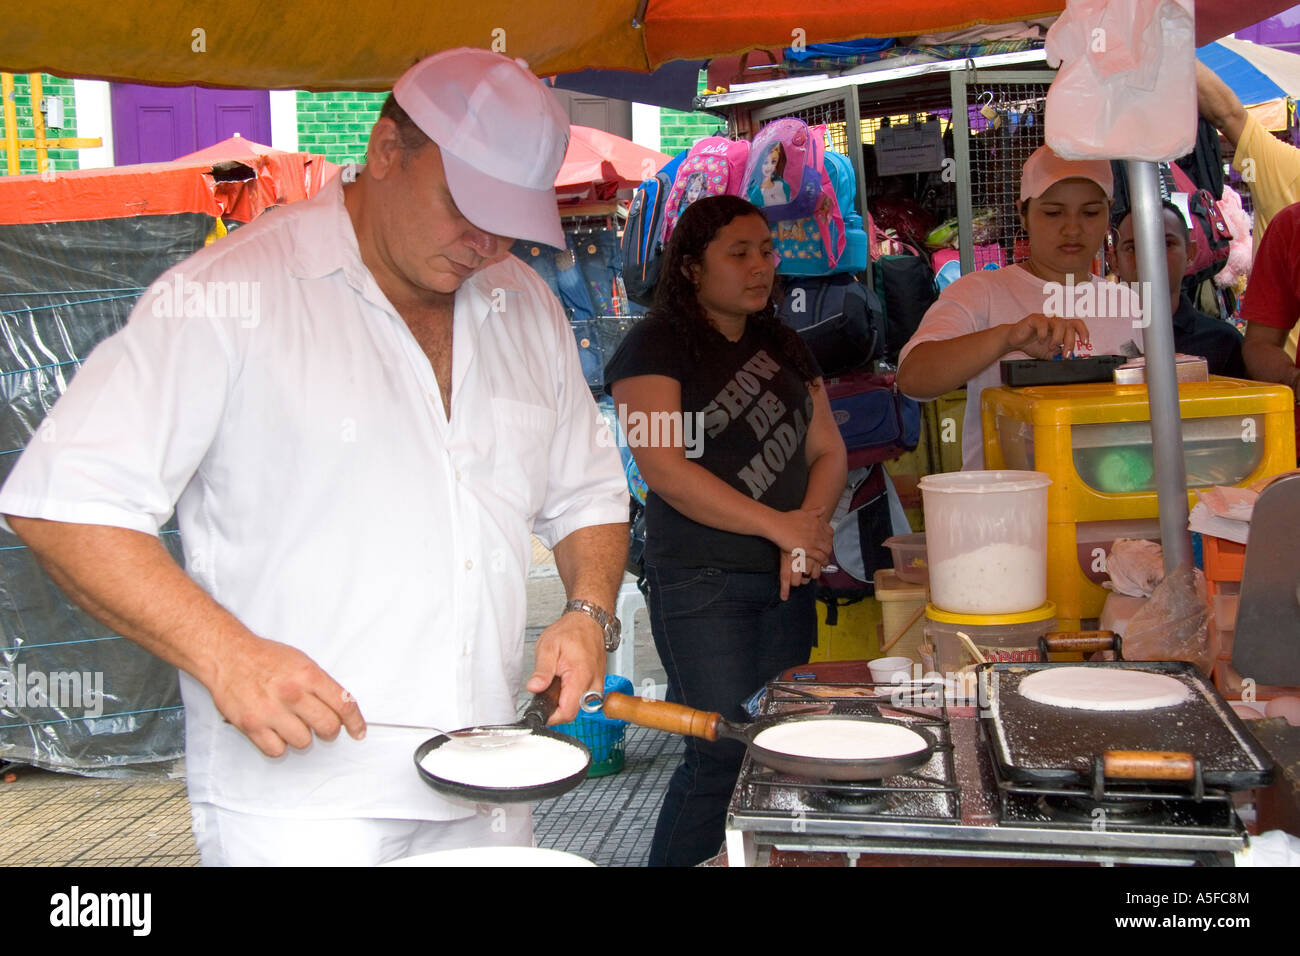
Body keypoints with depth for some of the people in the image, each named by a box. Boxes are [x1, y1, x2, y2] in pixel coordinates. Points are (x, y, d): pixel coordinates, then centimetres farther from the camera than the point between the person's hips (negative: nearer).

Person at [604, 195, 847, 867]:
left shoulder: (784, 348, 16)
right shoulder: (657, 345, -5)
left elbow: (828, 450, 14)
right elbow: (662, 466, -16)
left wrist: (808, 528, -6)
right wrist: (777, 524, -16)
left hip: (785, 581, 7)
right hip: (701, 584, -6)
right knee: (724, 754, -7)